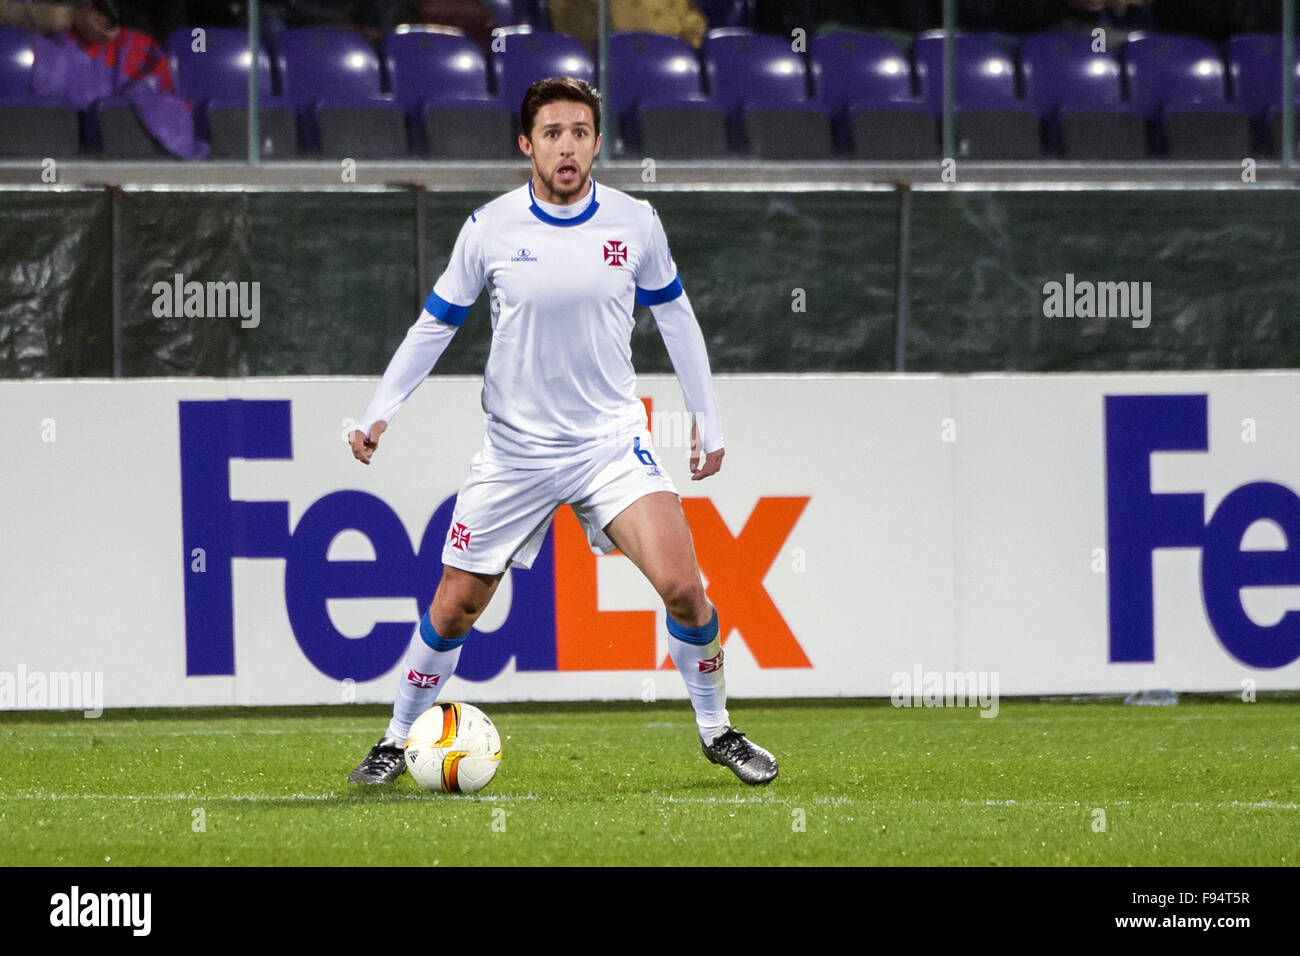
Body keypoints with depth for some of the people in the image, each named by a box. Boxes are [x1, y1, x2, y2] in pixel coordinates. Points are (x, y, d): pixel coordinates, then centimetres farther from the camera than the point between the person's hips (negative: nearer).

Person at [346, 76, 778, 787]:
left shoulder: (635, 224, -5)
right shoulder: (489, 229, -7)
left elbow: (674, 315, 11)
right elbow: (435, 323, 4)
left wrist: (707, 418, 13)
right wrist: (379, 411, -2)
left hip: (612, 440, 0)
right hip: (514, 450, 0)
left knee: (682, 587, -16)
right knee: (455, 606, 3)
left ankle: (717, 731, 5)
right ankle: (397, 740, 24)